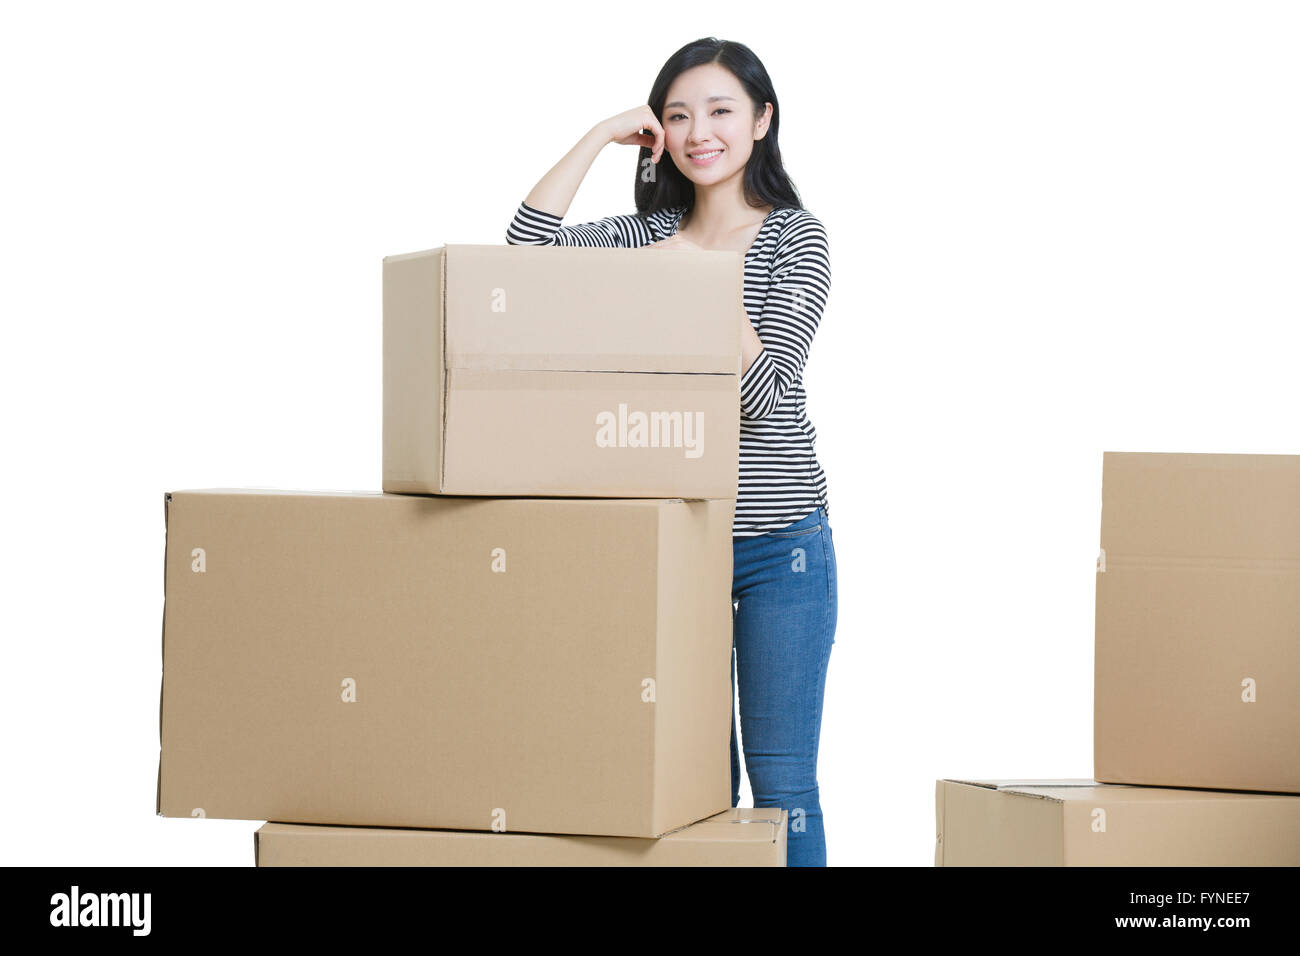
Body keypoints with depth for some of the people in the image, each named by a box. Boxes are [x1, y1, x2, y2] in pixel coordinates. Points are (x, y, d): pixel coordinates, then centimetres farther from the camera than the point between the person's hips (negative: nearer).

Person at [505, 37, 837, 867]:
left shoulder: (795, 238, -2)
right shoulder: (648, 237, 11)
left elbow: (764, 387, -12)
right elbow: (527, 243, -5)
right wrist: (600, 137, -1)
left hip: (779, 541, -4)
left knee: (783, 783, -2)